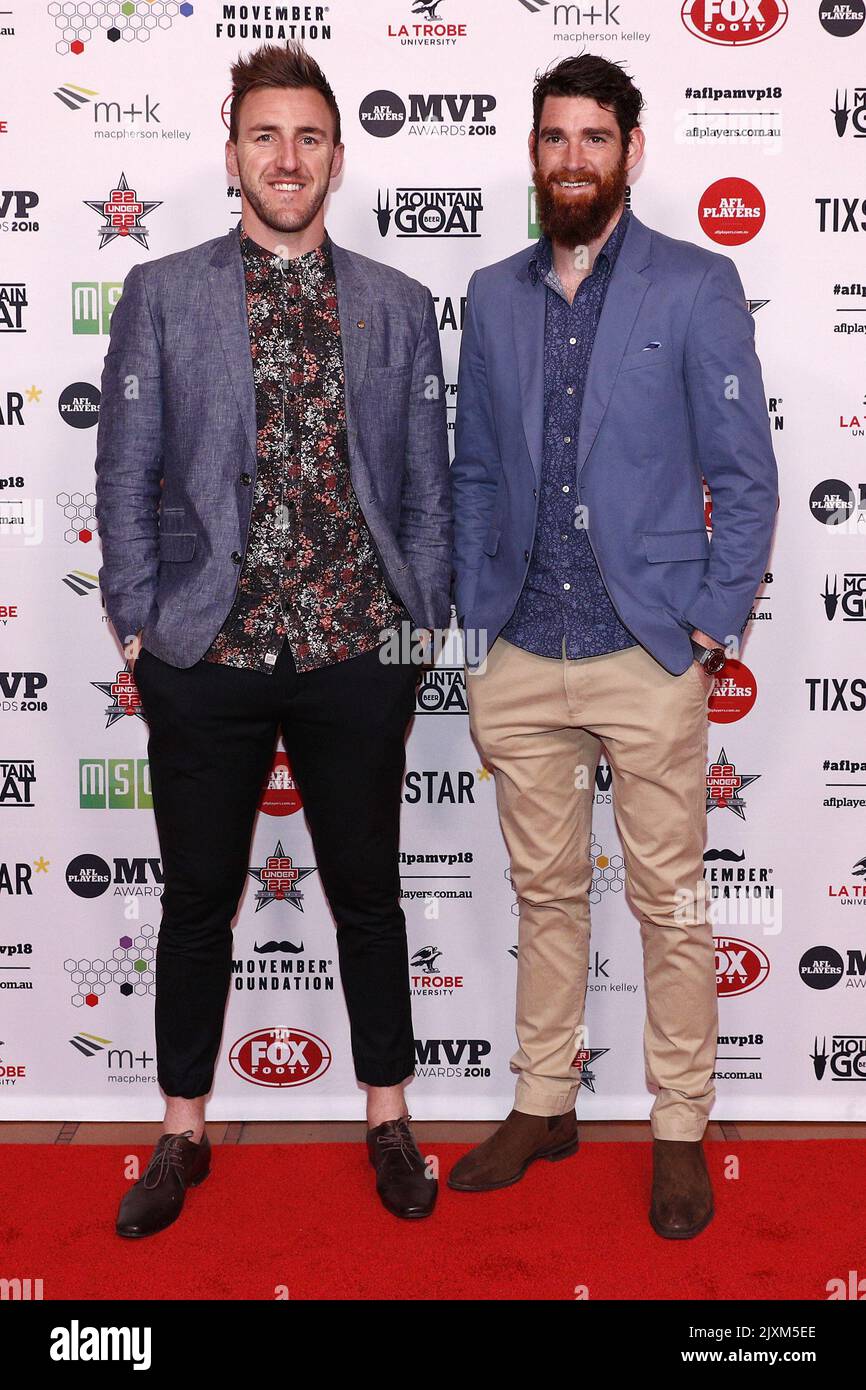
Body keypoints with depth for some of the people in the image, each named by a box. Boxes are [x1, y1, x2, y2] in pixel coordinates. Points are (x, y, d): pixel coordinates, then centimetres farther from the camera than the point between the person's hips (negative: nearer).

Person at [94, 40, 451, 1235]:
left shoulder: (398, 306, 8)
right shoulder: (161, 294, 4)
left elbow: (427, 479, 9)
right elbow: (125, 473, 2)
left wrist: (423, 622, 4)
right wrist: (136, 624, -2)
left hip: (358, 655, 1)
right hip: (208, 655, 0)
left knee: (369, 897, 12)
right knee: (200, 900, 11)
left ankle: (389, 1122, 30)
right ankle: (183, 1135, 28)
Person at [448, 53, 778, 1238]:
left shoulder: (697, 286, -1)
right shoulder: (494, 296, 11)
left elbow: (745, 475, -2)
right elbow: (475, 473, 14)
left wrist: (712, 628, -7)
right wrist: (475, 618, 7)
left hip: (647, 658, -3)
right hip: (520, 658, 4)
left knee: (670, 905, 5)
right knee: (546, 894, 14)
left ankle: (681, 1132, 21)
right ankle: (544, 1105, 30)